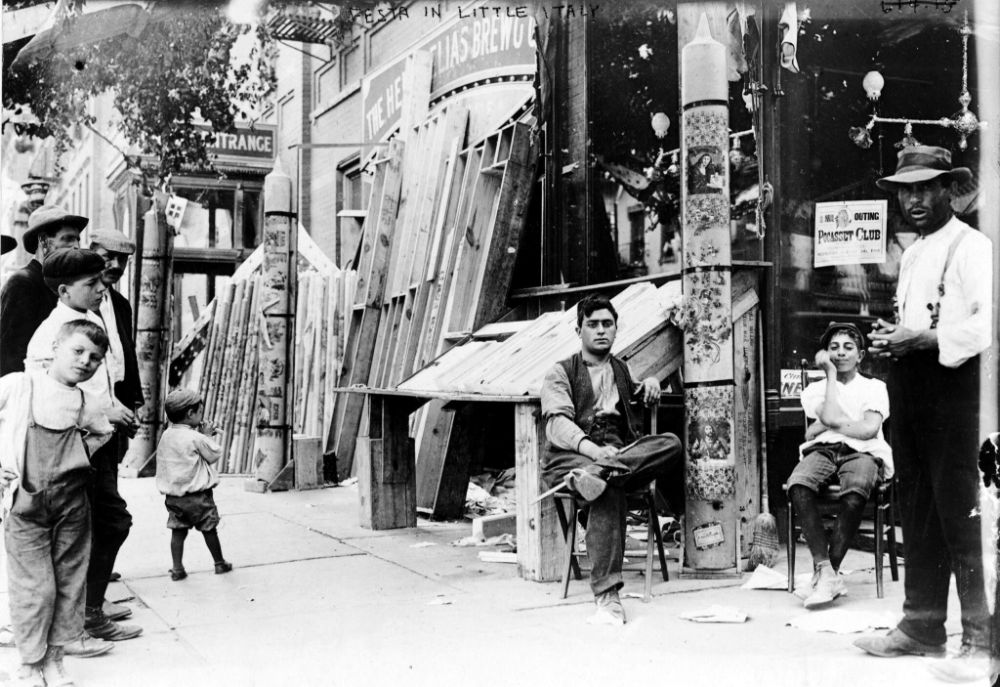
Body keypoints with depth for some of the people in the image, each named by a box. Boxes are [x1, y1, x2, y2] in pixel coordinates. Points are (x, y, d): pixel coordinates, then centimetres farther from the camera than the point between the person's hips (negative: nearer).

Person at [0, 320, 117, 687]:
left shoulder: (90, 404, 4)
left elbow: (104, 434, 24)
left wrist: (78, 456, 10)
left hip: (72, 502, 3)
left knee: (69, 582, 8)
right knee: (34, 587, 0)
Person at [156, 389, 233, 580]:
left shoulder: (166, 436, 4)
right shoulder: (196, 438, -18)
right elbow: (215, 454, -9)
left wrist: (204, 436, 14)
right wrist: (207, 437, 2)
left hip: (172, 495, 5)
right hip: (197, 495, -5)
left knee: (178, 532, 8)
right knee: (209, 530, 11)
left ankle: (177, 568, 6)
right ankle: (220, 563, 24)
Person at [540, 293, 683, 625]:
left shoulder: (621, 369, 27)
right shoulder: (560, 372, 10)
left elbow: (638, 393, 49)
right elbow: (557, 423, -7)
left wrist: (650, 382, 21)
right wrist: (592, 449, -28)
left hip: (619, 451, 5)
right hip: (569, 456, -4)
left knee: (671, 444, -25)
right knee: (609, 491, -38)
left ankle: (597, 474, -43)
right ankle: (607, 595, -41)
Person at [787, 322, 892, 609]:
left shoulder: (874, 387, 18)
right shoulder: (816, 389, 24)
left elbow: (869, 429, -1)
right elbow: (830, 417, 1)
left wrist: (823, 427, 1)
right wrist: (831, 373, 7)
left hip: (863, 453, -1)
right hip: (822, 451, 2)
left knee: (855, 491, -39)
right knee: (798, 485, -36)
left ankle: (828, 571, -30)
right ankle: (825, 570, -36)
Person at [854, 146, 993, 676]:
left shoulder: (971, 246, -6)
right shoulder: (911, 255, 20)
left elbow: (989, 321, -19)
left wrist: (922, 340, -18)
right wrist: (890, 339, 8)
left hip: (954, 386, -8)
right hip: (908, 388, 9)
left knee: (962, 513, -7)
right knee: (916, 512, 11)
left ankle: (982, 638, 3)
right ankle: (922, 627, 20)